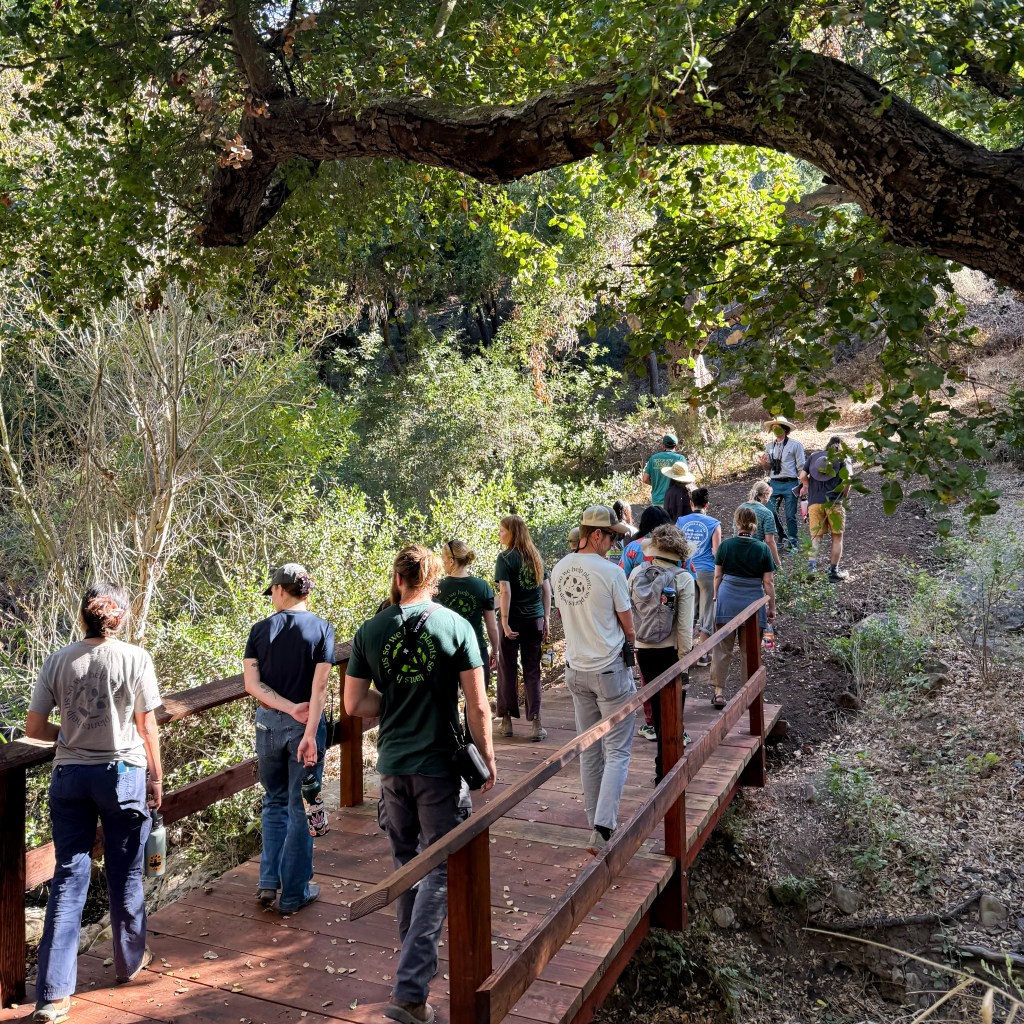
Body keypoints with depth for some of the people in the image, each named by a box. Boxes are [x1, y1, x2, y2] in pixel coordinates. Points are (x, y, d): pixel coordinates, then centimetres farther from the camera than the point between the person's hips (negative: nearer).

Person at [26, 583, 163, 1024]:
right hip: (123, 773, -2)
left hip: (69, 776, 2)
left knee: (68, 876, 8)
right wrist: (156, 778, 5)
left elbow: (33, 728, -1)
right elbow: (147, 729, -6)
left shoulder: (57, 661, -2)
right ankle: (129, 960, 33)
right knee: (125, 873, 14)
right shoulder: (135, 659, -10)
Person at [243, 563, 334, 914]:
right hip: (306, 724, -2)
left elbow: (252, 683, -8)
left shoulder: (260, 630, -1)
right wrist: (309, 733, -18)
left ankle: (268, 883, 18)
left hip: (268, 722, 3)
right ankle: (293, 894, 15)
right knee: (301, 809, 8)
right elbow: (319, 687, -16)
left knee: (274, 802, 20)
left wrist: (289, 708, -12)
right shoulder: (321, 628, -8)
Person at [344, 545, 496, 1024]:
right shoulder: (455, 626, -10)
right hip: (440, 765, -3)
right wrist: (488, 759, 1)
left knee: (405, 860, 22)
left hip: (392, 765, 4)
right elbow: (478, 706, -10)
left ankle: (415, 952, 42)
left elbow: (355, 704, 1)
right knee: (440, 869, 4)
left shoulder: (369, 632, -2)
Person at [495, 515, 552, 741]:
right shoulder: (536, 557, 7)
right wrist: (546, 618, 12)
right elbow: (546, 589, 8)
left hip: (514, 621, -4)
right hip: (535, 621, 4)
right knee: (532, 672, 8)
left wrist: (505, 622, -15)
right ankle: (535, 724, 6)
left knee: (507, 670, 9)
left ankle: (507, 721, 17)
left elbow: (505, 592, -17)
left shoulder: (505, 558, -9)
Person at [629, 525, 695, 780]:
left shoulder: (637, 573, -5)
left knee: (657, 704, 19)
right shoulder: (683, 579, -13)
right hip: (670, 652, -3)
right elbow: (685, 625, -14)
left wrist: (631, 642, 14)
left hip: (643, 651, 3)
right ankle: (664, 770, 14)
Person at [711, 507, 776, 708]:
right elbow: (768, 582, -3)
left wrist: (716, 598, 15)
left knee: (722, 648, 8)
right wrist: (771, 608, 6)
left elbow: (718, 576, 2)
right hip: (753, 601, 0)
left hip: (727, 600, 0)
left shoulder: (726, 545, -3)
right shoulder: (762, 548, -5)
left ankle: (719, 692, 5)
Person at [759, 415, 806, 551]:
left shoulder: (795, 445, -2)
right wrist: (764, 464, -5)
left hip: (790, 484, -4)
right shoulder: (769, 446, 11)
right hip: (774, 483, 4)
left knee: (790, 516, 2)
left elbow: (801, 467, -2)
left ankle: (793, 543, 14)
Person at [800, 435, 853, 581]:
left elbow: (802, 476, 4)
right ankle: (834, 571, 12)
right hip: (834, 502, -2)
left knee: (816, 537, 6)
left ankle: (811, 567, -10)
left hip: (814, 502, 2)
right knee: (837, 536, 11)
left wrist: (807, 486, 24)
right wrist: (845, 496, 7)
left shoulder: (813, 456, 14)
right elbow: (847, 478, -8)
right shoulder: (843, 457, 7)